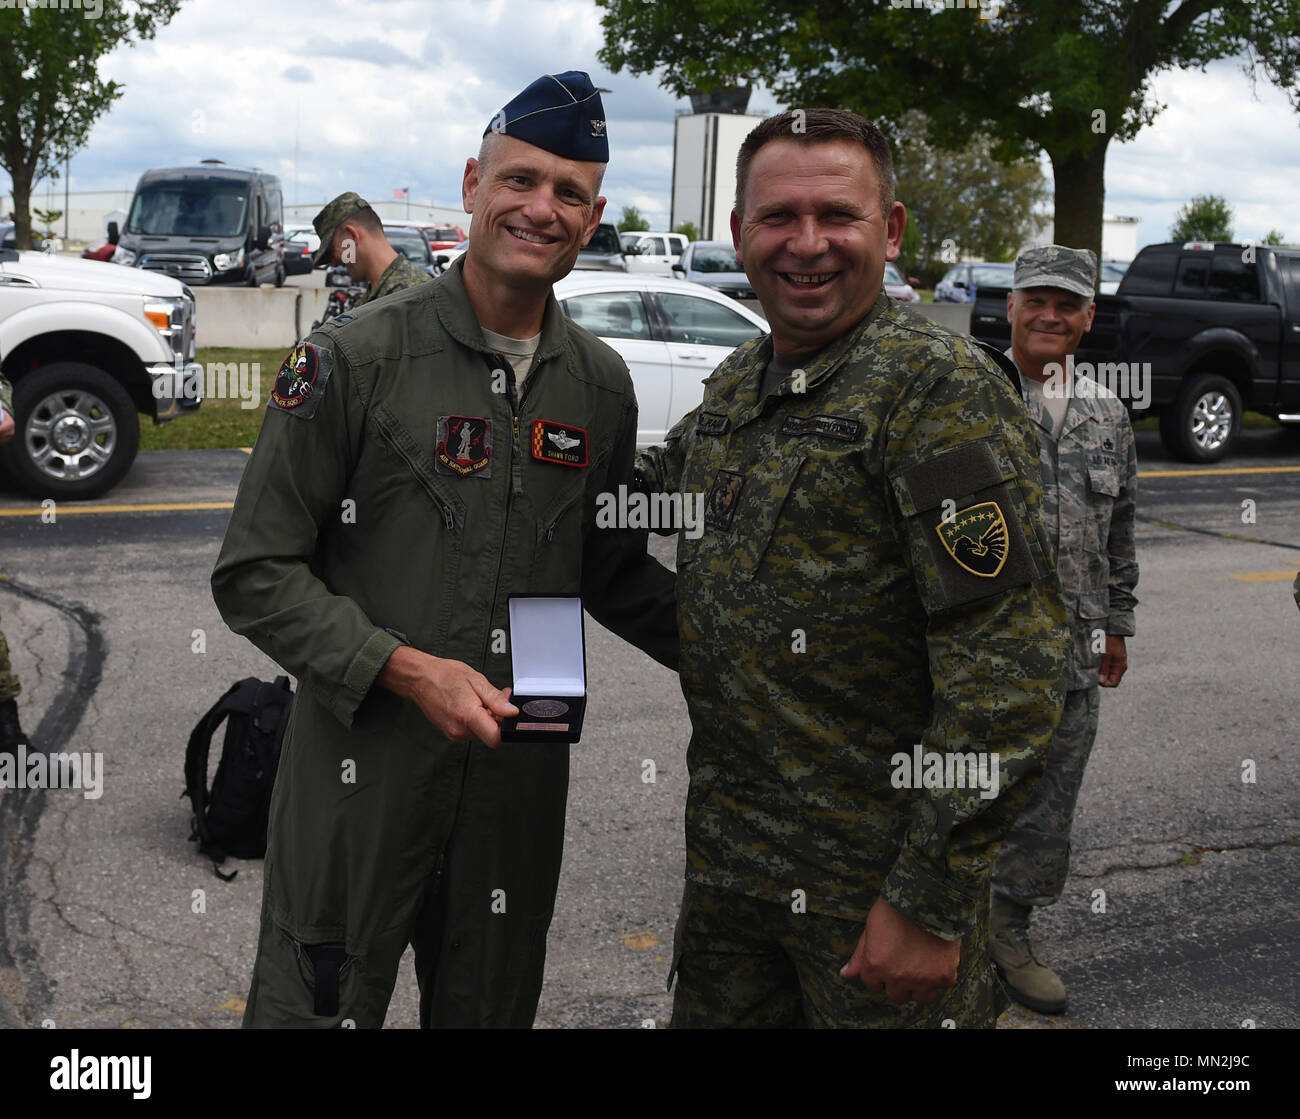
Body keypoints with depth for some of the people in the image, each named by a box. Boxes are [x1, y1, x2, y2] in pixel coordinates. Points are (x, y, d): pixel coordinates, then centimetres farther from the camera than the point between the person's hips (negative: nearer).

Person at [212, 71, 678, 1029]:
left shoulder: (601, 384, 6)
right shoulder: (356, 359, -10)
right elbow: (255, 573, -9)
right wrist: (406, 668, -21)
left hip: (521, 780, 5)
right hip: (360, 778, -4)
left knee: (491, 1009, 20)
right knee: (313, 1005, 8)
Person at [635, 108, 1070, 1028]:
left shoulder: (944, 389, -17)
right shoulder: (735, 385, 7)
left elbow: (1007, 669, -21)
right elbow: (656, 482, 30)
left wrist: (932, 902, -21)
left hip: (877, 880, -7)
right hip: (725, 855, 7)